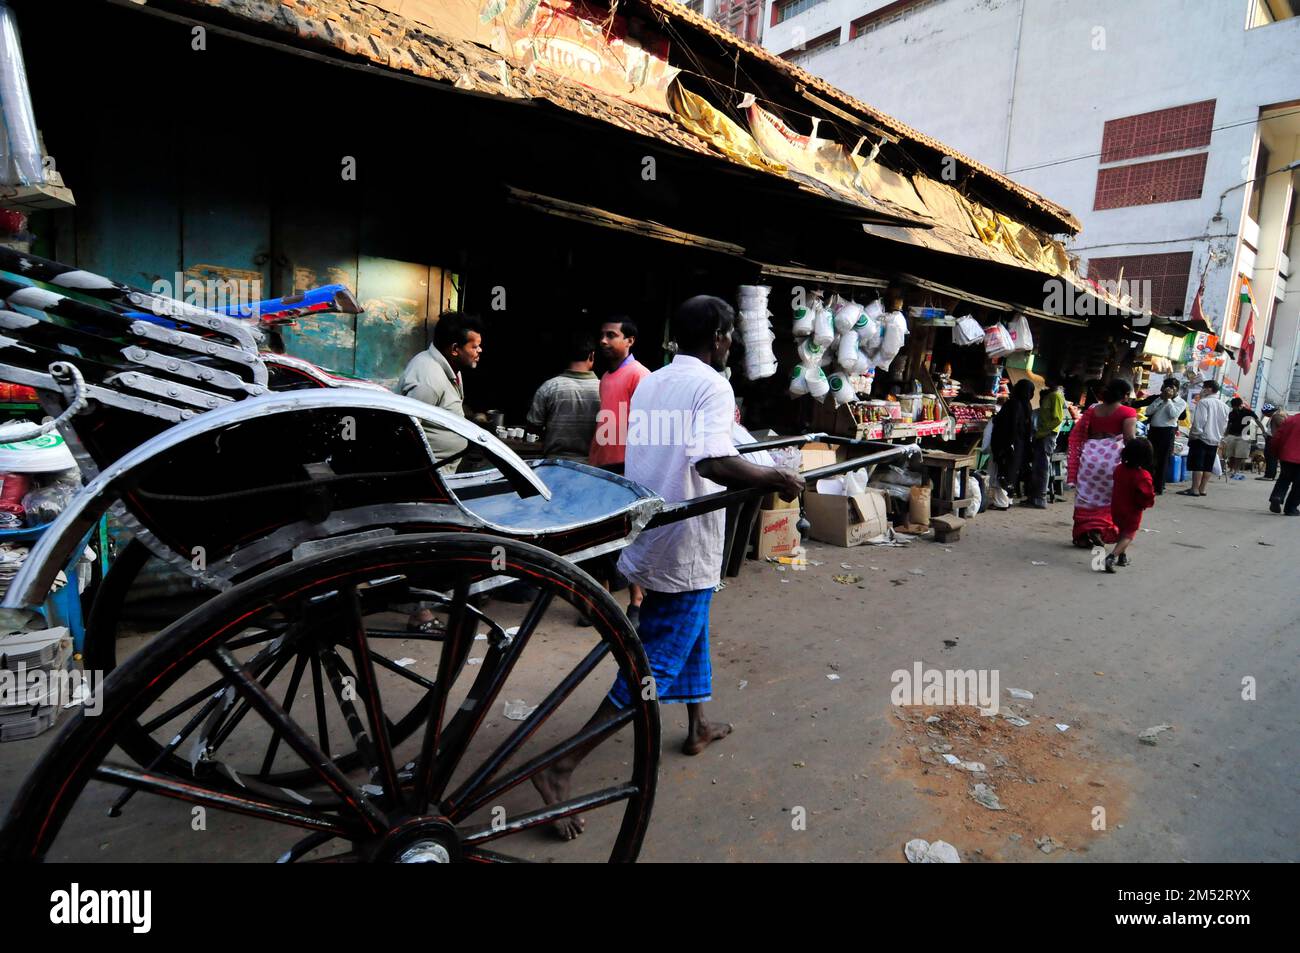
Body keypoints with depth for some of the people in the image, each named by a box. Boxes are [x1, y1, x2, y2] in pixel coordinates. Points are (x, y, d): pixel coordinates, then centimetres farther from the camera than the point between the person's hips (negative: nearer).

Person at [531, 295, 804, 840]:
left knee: (691, 631, 27)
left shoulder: (648, 384, 8)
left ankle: (698, 727, 45)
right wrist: (777, 479, -17)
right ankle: (561, 769, -1)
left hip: (646, 537, 9)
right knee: (655, 665, -2)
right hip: (683, 551, -9)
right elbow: (714, 462, -30)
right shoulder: (712, 387, -15)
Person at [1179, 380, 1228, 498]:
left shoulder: (1204, 402, -11)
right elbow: (1225, 423, 14)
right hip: (1215, 439, 7)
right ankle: (1202, 489, 11)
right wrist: (1219, 437, 21)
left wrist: (1194, 434, -9)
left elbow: (1199, 421, -16)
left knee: (1197, 465, -6)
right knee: (1208, 466, 8)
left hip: (1201, 438, -7)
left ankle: (1195, 489, -7)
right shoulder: (1224, 405, 11)